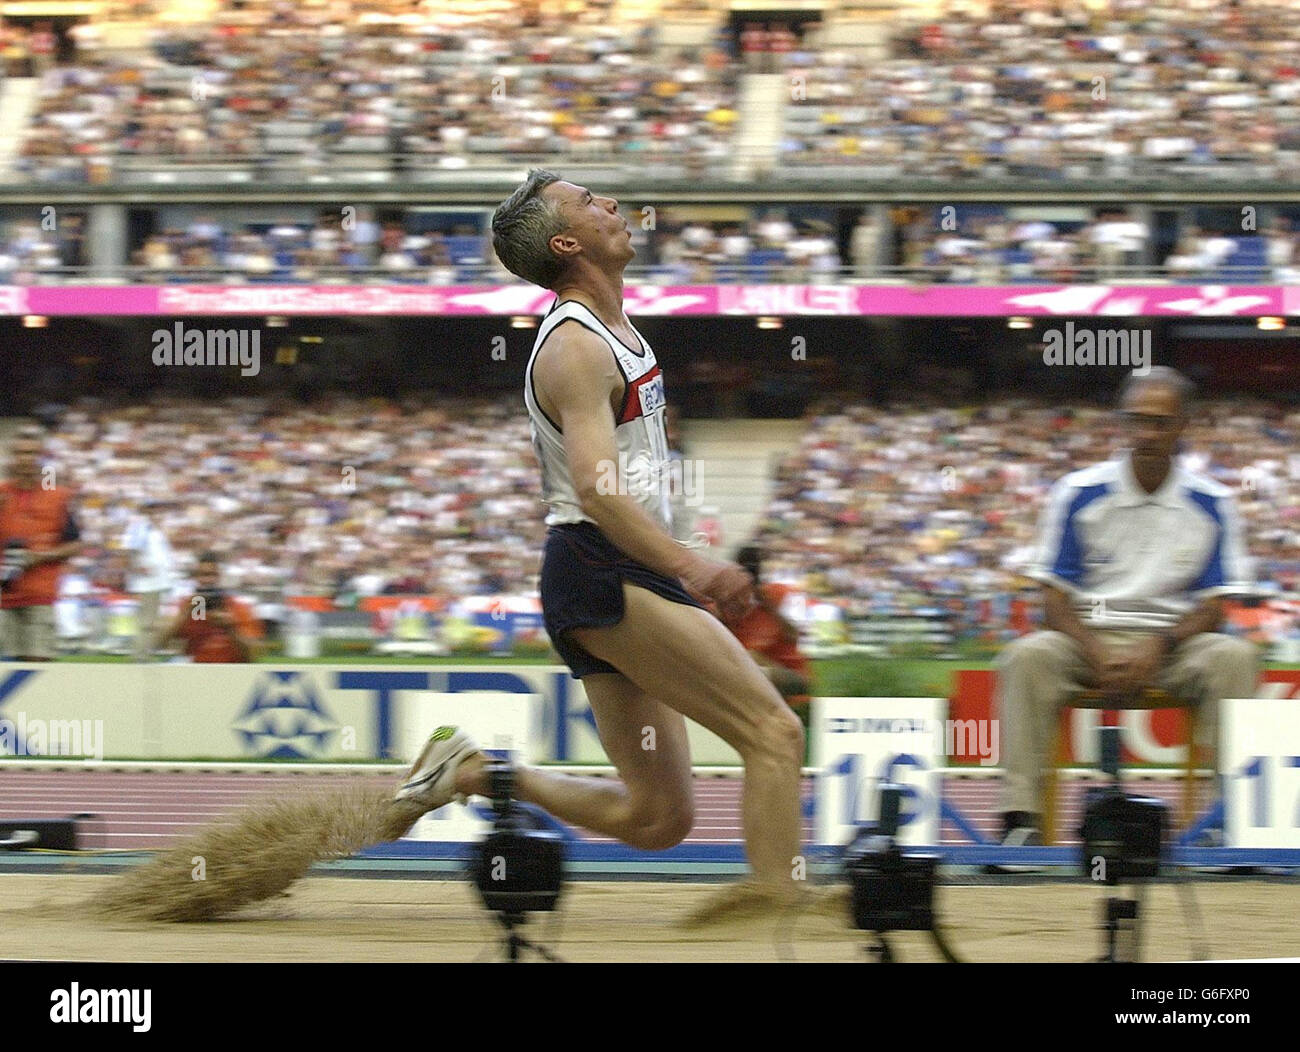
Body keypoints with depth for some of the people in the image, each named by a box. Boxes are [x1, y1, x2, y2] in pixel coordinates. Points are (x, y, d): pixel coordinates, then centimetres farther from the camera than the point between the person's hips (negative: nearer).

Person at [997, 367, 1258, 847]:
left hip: (1174, 639, 1)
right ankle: (1020, 816, -36)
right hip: (1086, 636, -1)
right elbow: (1055, 599, 0)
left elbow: (1214, 606, 2)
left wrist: (1159, 647, -17)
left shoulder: (1211, 504, 4)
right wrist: (1097, 656, -19)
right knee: (1027, 658, -32)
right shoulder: (1078, 493, 2)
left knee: (1233, 658, -30)